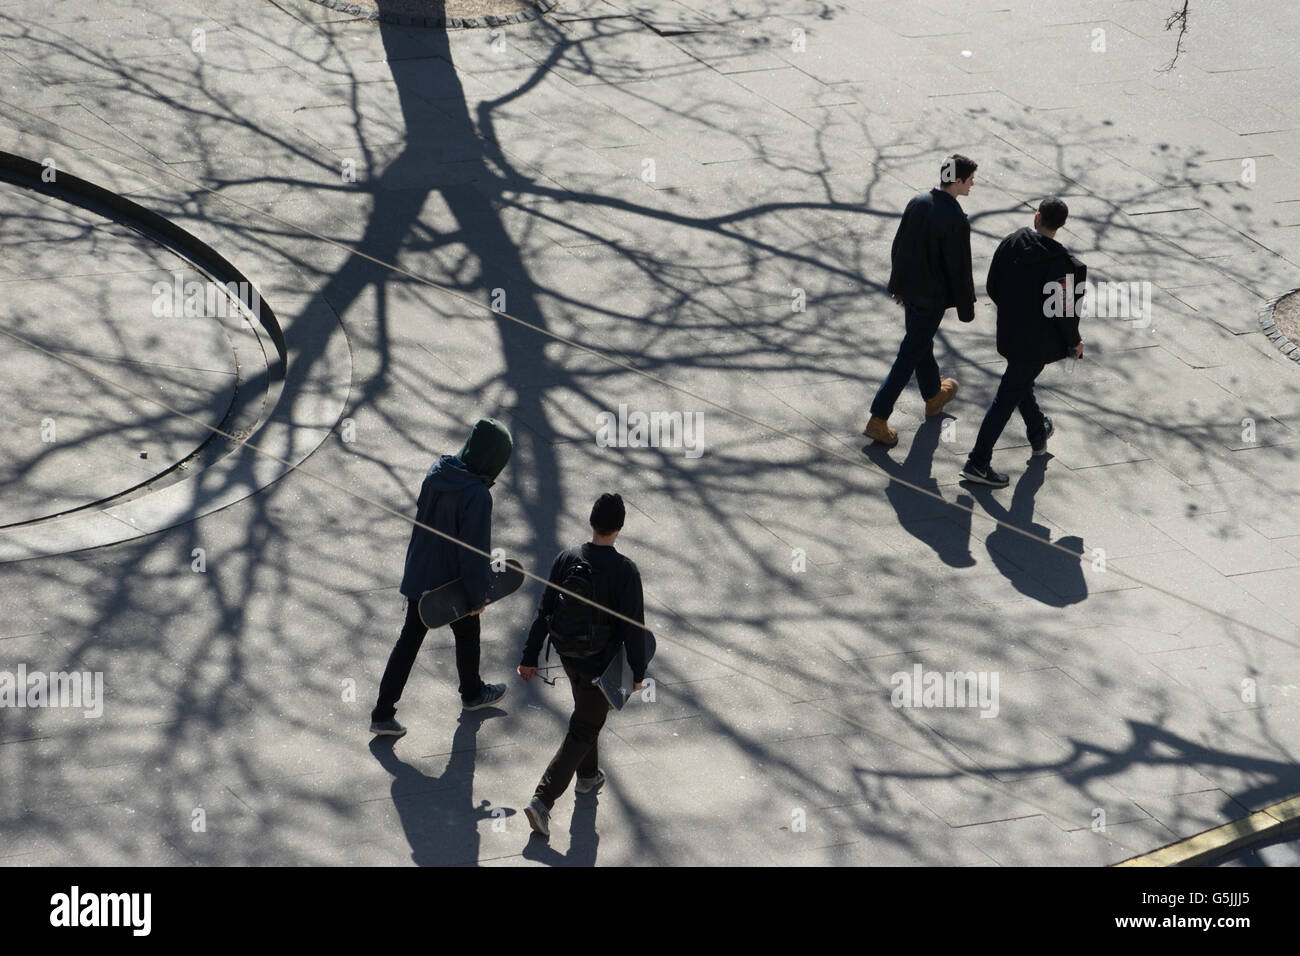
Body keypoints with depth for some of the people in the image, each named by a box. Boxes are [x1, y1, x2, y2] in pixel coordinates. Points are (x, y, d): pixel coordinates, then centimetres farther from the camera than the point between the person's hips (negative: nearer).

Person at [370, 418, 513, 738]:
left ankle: (383, 714, 14)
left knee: (409, 639, 14)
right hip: (452, 584, -6)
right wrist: (478, 596, -11)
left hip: (419, 576, 6)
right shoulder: (477, 496, -29)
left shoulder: (437, 471, -7)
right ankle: (472, 694, 46)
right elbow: (476, 552, -23)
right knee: (467, 635, 21)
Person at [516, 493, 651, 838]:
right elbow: (634, 628, -19)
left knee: (586, 714, 30)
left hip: (568, 655, 5)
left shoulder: (566, 559, -10)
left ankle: (587, 775, 49)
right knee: (584, 730, 5)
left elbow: (544, 612, -5)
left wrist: (530, 657, 3)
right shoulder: (625, 571, -23)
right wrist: (638, 671, -6)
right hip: (602, 664, -5)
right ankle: (542, 800, -4)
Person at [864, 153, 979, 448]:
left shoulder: (917, 203, -5)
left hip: (909, 288, 7)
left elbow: (899, 247, 5)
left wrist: (898, 284, 18)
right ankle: (878, 421, 4)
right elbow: (959, 270, -20)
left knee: (922, 344, 26)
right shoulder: (956, 221, -26)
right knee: (910, 356, 2)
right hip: (932, 297, -7)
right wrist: (966, 309, -8)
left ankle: (934, 397, 49)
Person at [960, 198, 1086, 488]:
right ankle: (978, 462, 1)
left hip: (1008, 331, 6)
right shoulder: (1061, 262, -22)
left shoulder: (1010, 244, -6)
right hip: (1037, 341, -6)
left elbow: (992, 288, 2)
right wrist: (1075, 341, -2)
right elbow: (1063, 310, -19)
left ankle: (1039, 433, 52)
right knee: (1008, 397, 0)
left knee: (1020, 383, 27)